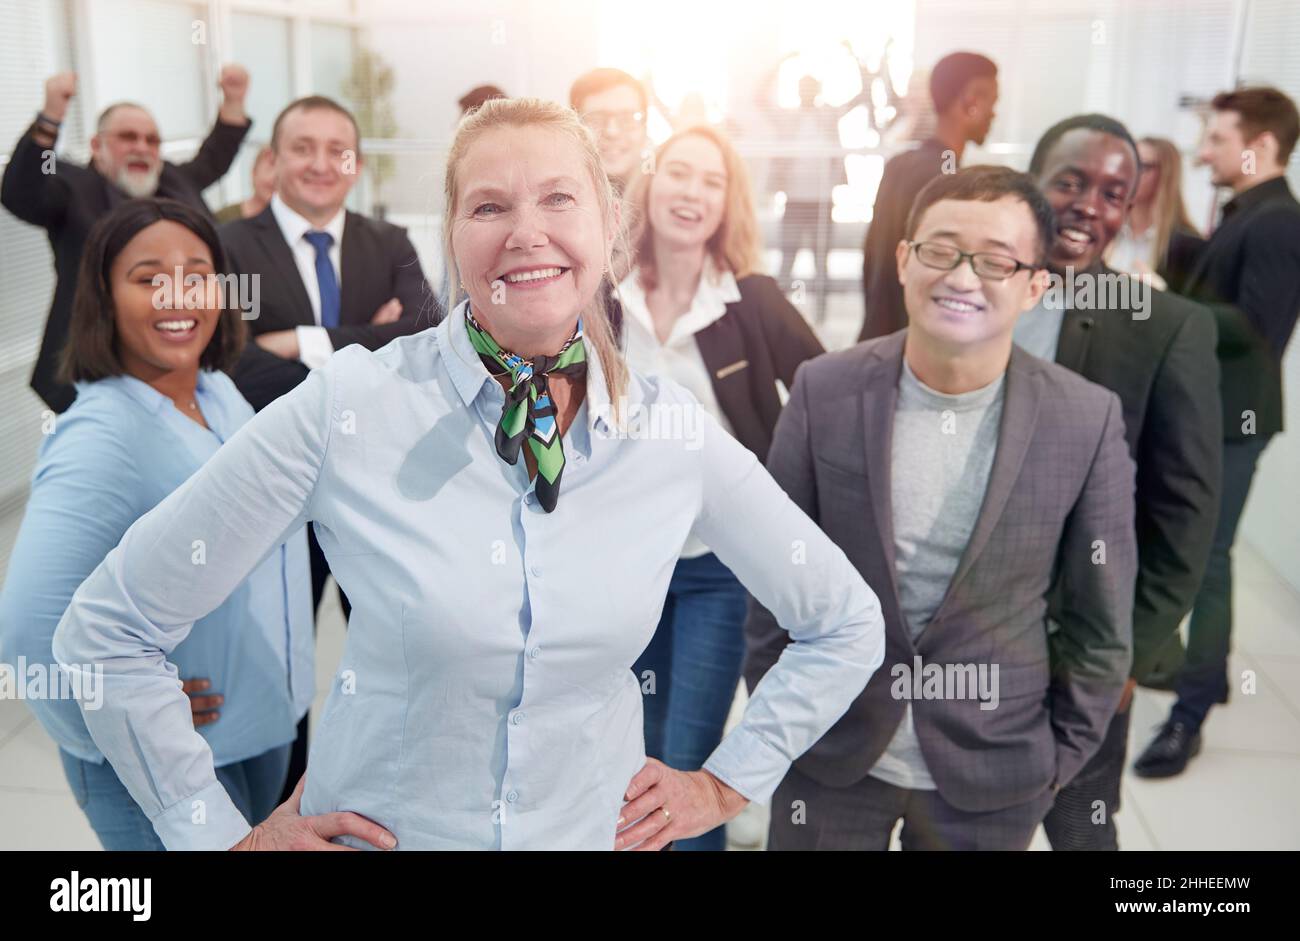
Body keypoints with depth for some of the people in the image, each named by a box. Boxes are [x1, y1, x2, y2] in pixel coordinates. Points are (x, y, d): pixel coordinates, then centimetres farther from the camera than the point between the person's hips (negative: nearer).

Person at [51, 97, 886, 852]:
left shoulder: (675, 432, -10)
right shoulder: (348, 408, -18)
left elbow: (846, 626, 4)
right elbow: (106, 629, -11)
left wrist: (727, 785, 1)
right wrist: (221, 835, -8)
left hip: (597, 830, 2)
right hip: (372, 831, -2)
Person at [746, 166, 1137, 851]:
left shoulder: (1088, 421, -12)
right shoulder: (824, 391, -10)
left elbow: (1100, 618, -2)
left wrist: (1062, 754, 1)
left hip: (993, 774, 0)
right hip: (829, 754, 1)